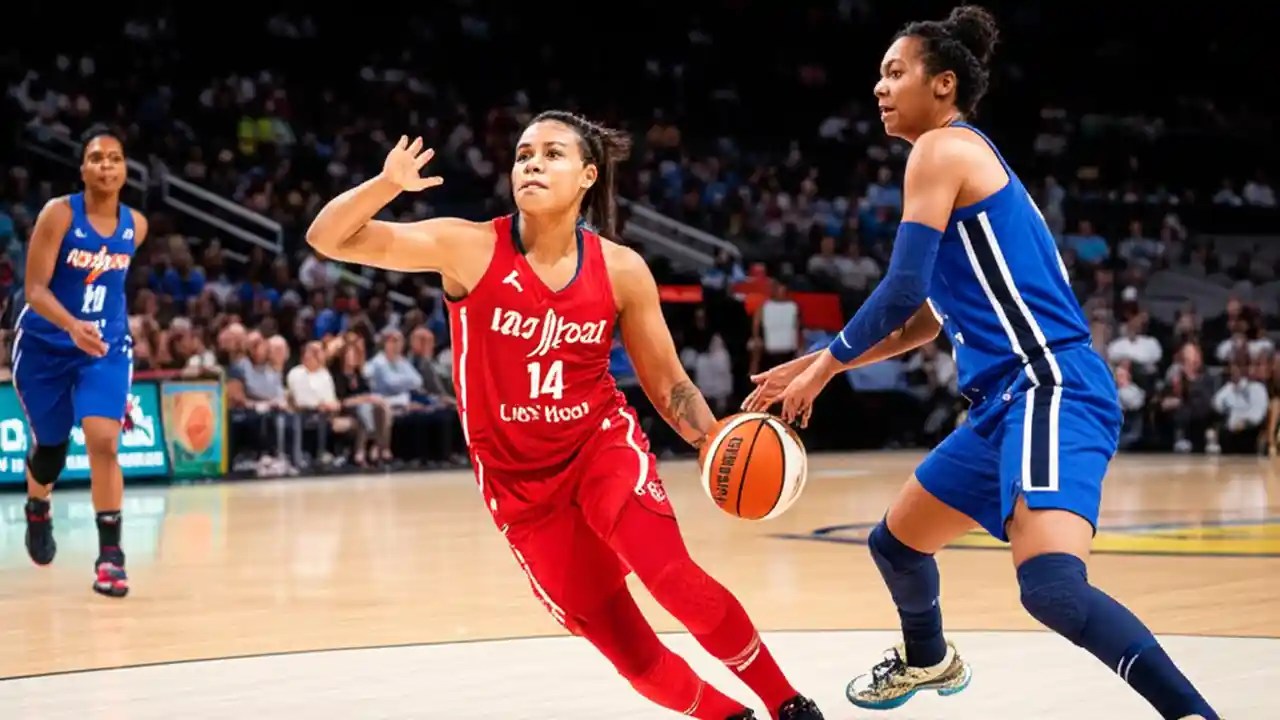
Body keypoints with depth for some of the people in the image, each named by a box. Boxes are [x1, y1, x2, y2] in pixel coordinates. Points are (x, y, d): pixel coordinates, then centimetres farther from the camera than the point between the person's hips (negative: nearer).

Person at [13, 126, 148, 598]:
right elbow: (35, 289, -21)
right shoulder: (59, 214, -16)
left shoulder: (136, 226, -3)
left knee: (103, 440, -19)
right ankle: (37, 511, 49)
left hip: (106, 345, 1)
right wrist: (72, 326, -37)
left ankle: (110, 555, -14)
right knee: (50, 446, 14)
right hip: (46, 345, -1)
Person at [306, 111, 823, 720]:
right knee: (611, 633, 0)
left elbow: (668, 383, 3)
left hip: (603, 444, 0)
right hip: (518, 476, 0)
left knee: (671, 576, -26)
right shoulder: (469, 248, -14)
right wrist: (387, 184, -37)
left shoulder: (622, 270, -8)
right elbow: (328, 239, -18)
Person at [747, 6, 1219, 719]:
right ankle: (929, 660, 55)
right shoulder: (973, 157, 24)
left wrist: (824, 367, 1)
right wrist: (821, 363, 27)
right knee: (895, 542, 28)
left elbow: (903, 289, -13)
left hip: (1051, 389, -11)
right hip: (1013, 399, 11)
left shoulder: (941, 149, -6)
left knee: (1054, 588, -31)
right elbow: (933, 312, 30)